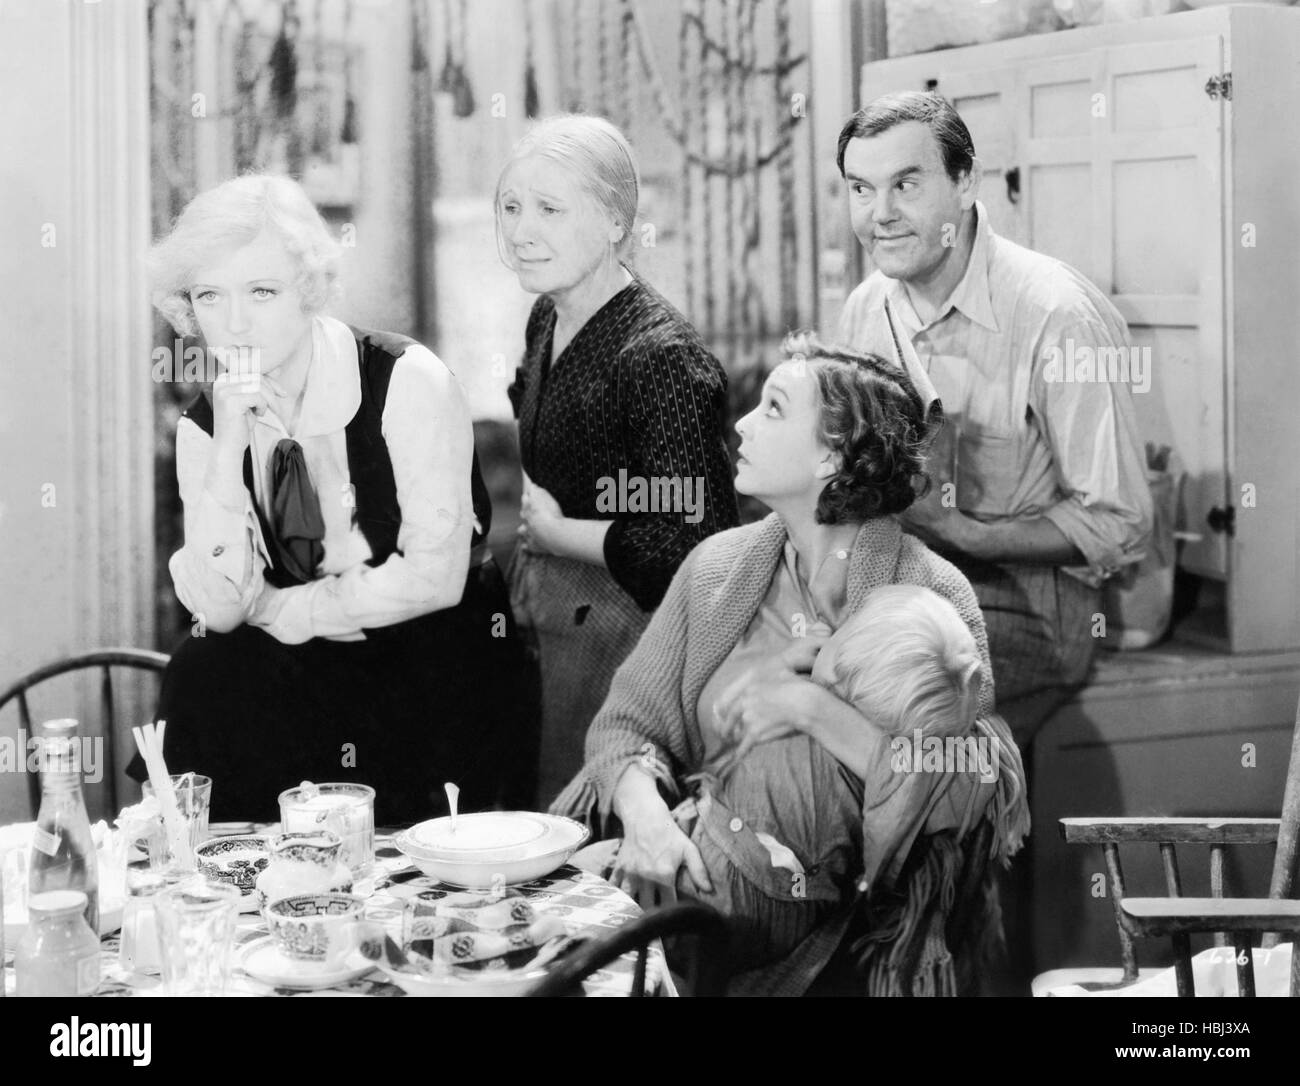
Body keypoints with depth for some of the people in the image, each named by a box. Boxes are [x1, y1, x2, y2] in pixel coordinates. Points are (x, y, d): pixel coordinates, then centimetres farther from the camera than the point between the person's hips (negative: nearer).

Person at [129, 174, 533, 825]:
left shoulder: (407, 382, -13)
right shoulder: (203, 425, 2)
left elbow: (435, 576, -16)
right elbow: (218, 606, -10)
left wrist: (279, 608, -8)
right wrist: (231, 442, -18)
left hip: (438, 667, -5)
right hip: (303, 670, 5)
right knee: (203, 675, -23)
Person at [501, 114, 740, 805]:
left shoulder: (661, 358, -20)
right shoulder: (548, 321, 8)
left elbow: (687, 543, -25)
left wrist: (552, 532, -13)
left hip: (630, 637, -8)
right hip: (548, 631, 8)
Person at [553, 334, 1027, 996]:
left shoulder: (932, 595, -6)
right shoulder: (717, 565, 8)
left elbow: (984, 791, -16)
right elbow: (626, 721, 6)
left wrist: (811, 707, -22)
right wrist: (644, 814, -17)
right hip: (702, 885, 4)